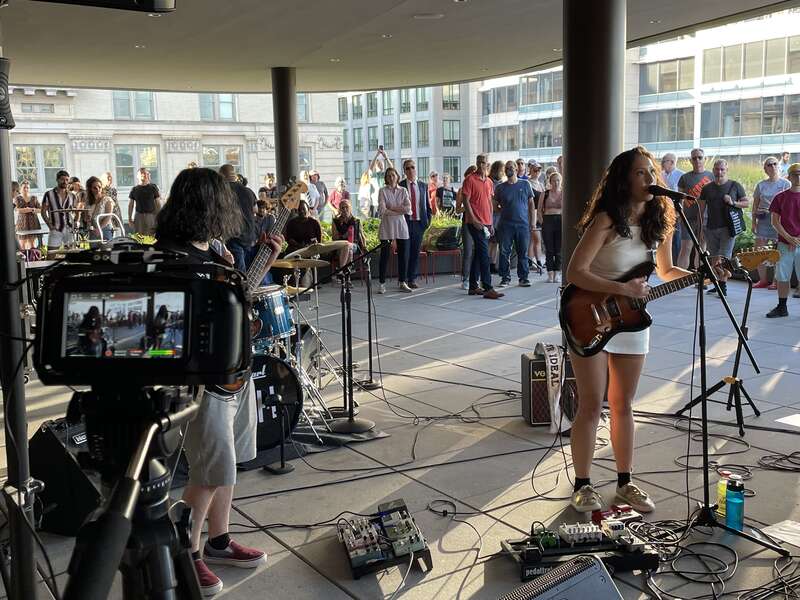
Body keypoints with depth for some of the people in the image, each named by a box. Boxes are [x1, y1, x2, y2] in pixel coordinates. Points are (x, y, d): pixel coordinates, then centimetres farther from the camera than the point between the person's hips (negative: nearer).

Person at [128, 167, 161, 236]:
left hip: (151, 216, -1)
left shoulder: (153, 187, 4)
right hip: (139, 216, 1)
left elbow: (158, 203, 4)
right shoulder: (134, 189, 8)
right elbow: (131, 205, 12)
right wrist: (130, 218, 7)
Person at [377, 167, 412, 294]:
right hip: (387, 226, -3)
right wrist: (399, 210, -9)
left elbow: (408, 208, -5)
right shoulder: (383, 191, 0)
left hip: (401, 226, 3)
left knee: (403, 255, 4)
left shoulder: (403, 191, 8)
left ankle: (402, 282, 14)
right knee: (384, 256, -1)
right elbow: (382, 210, -12)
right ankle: (382, 283, 5)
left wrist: (391, 208, -10)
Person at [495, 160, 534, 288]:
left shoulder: (525, 185, 8)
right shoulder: (500, 188, 7)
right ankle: (505, 277, 6)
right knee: (504, 252, -1)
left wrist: (533, 222, 4)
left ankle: (523, 277, 10)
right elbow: (495, 205, 15)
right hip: (505, 224, 0)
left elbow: (531, 204, 9)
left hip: (523, 224, 0)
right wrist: (502, 210, -2)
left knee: (523, 252, 3)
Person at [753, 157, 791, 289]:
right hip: (763, 220, 3)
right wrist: (754, 222, 6)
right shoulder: (761, 185, 10)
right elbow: (755, 204, 12)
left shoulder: (786, 184, 3)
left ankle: (777, 281, 7)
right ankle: (763, 280, 11)